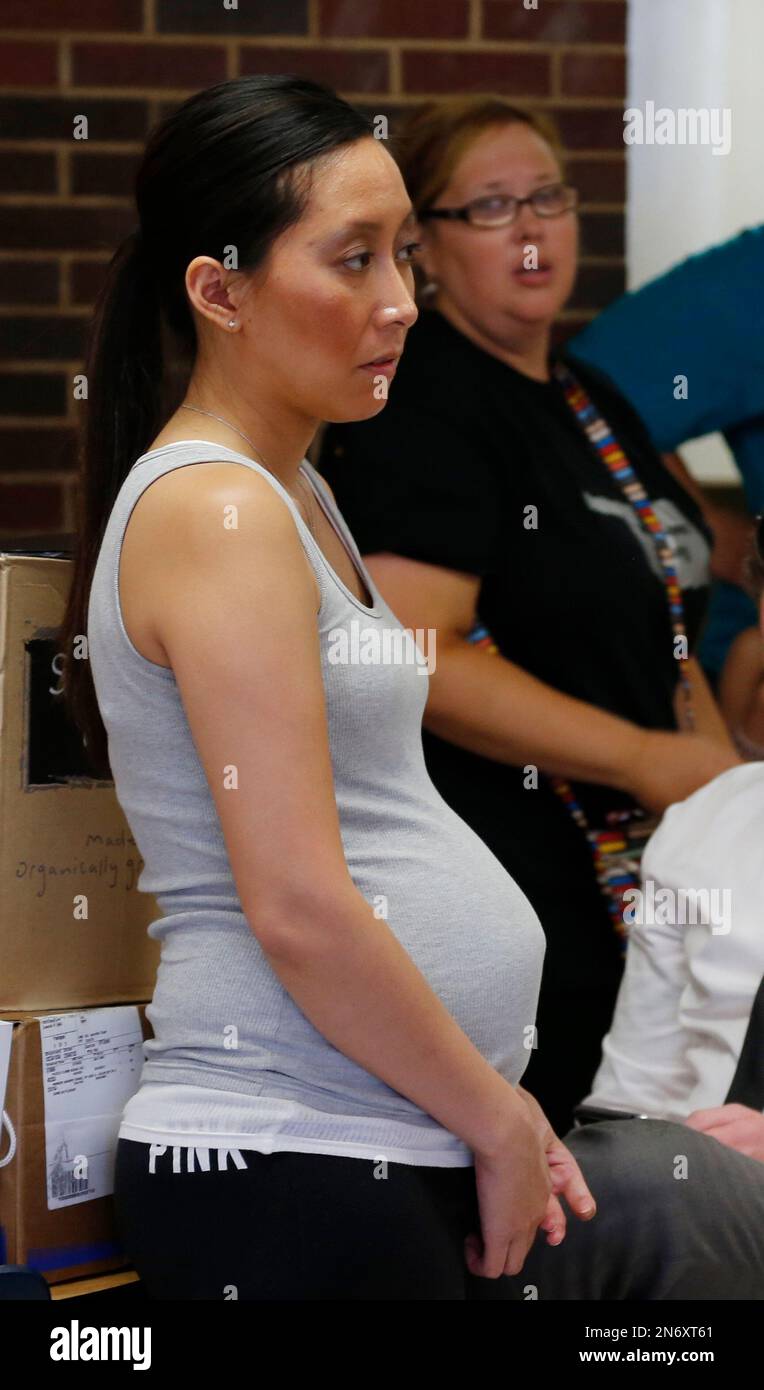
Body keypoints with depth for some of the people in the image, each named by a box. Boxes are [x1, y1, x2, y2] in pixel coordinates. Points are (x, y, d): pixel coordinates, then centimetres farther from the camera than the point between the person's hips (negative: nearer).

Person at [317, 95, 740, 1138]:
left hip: (621, 876, 9)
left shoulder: (594, 407, 17)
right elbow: (412, 654, -22)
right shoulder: (417, 407, -12)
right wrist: (647, 760, -20)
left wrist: (723, 775, 10)